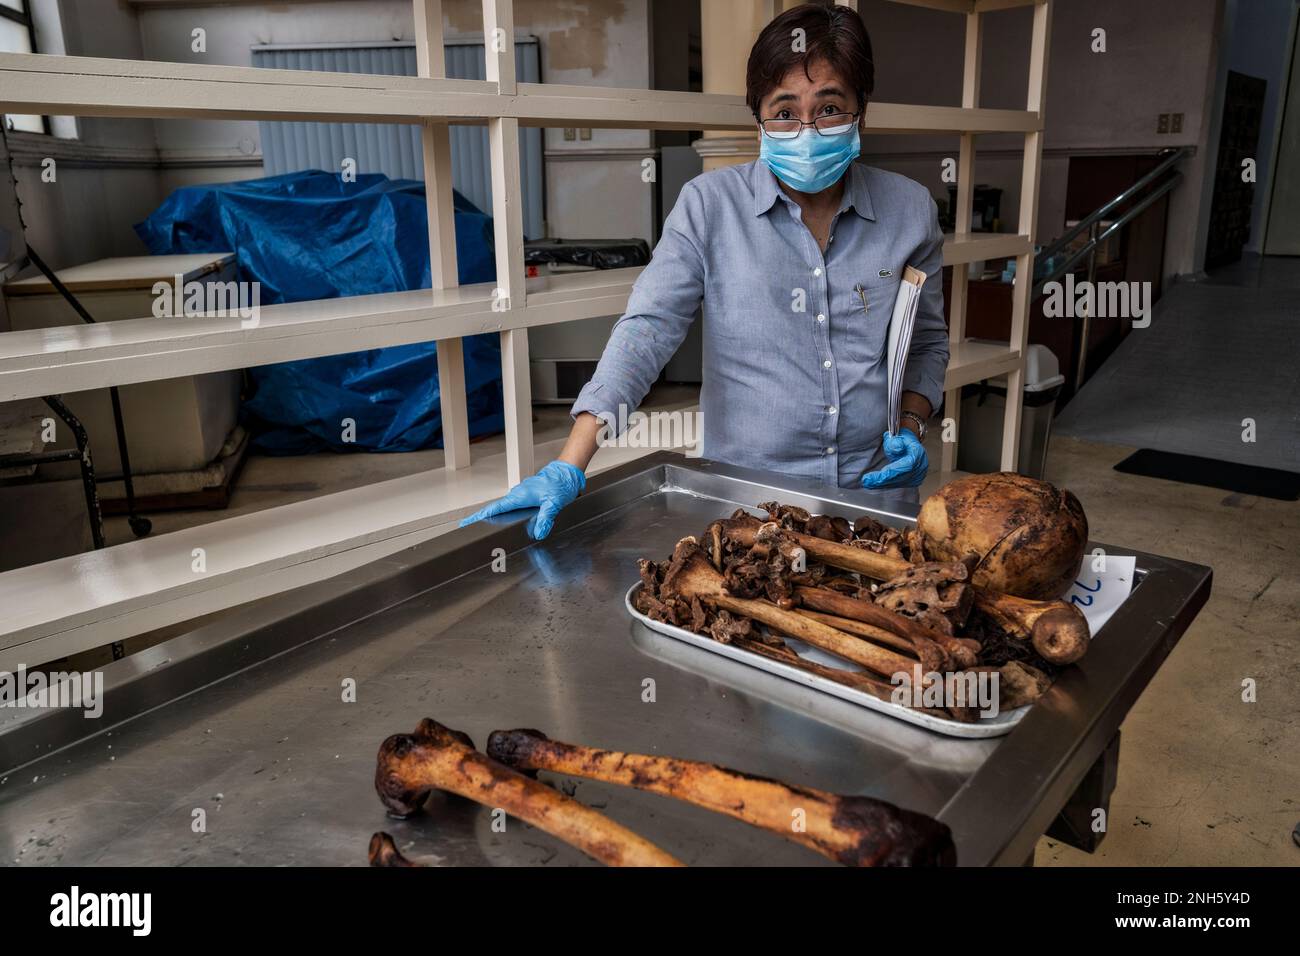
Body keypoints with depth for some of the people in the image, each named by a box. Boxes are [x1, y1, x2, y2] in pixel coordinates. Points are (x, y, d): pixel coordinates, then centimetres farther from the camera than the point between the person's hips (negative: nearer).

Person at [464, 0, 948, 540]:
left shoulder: (910, 210, 2)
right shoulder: (709, 205, -6)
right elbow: (647, 331, -14)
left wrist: (912, 424, -4)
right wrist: (568, 470, -23)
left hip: (875, 493, 2)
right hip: (745, 493, -1)